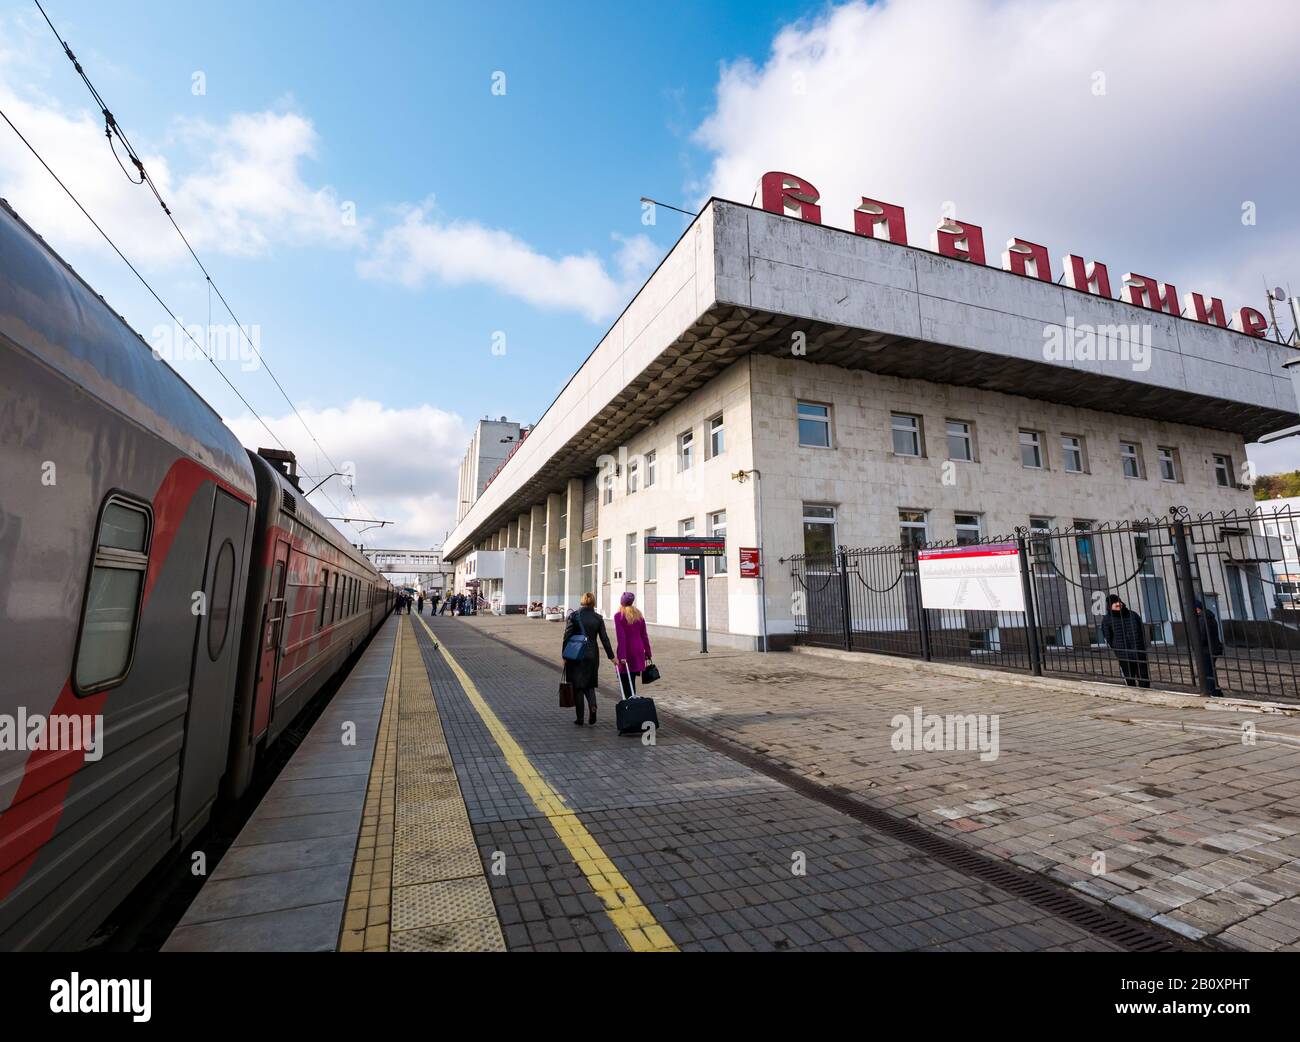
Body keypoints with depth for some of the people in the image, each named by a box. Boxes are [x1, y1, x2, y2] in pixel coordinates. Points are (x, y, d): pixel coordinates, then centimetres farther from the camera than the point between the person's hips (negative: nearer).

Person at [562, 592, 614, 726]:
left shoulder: (573, 616, -7)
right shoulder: (598, 618, 0)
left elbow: (567, 637, -8)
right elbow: (604, 639, 1)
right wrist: (611, 656, 8)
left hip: (575, 656, -2)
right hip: (592, 656, 2)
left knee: (577, 686, 7)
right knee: (589, 684, 17)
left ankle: (580, 718, 10)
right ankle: (593, 706, -8)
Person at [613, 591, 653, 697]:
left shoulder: (619, 616, -8)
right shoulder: (639, 615, 7)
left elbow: (620, 637, -15)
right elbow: (644, 635, 9)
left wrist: (622, 655, -17)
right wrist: (647, 653, 14)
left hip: (627, 652, -5)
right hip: (638, 651, 5)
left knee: (626, 682, 2)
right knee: (632, 680, 14)